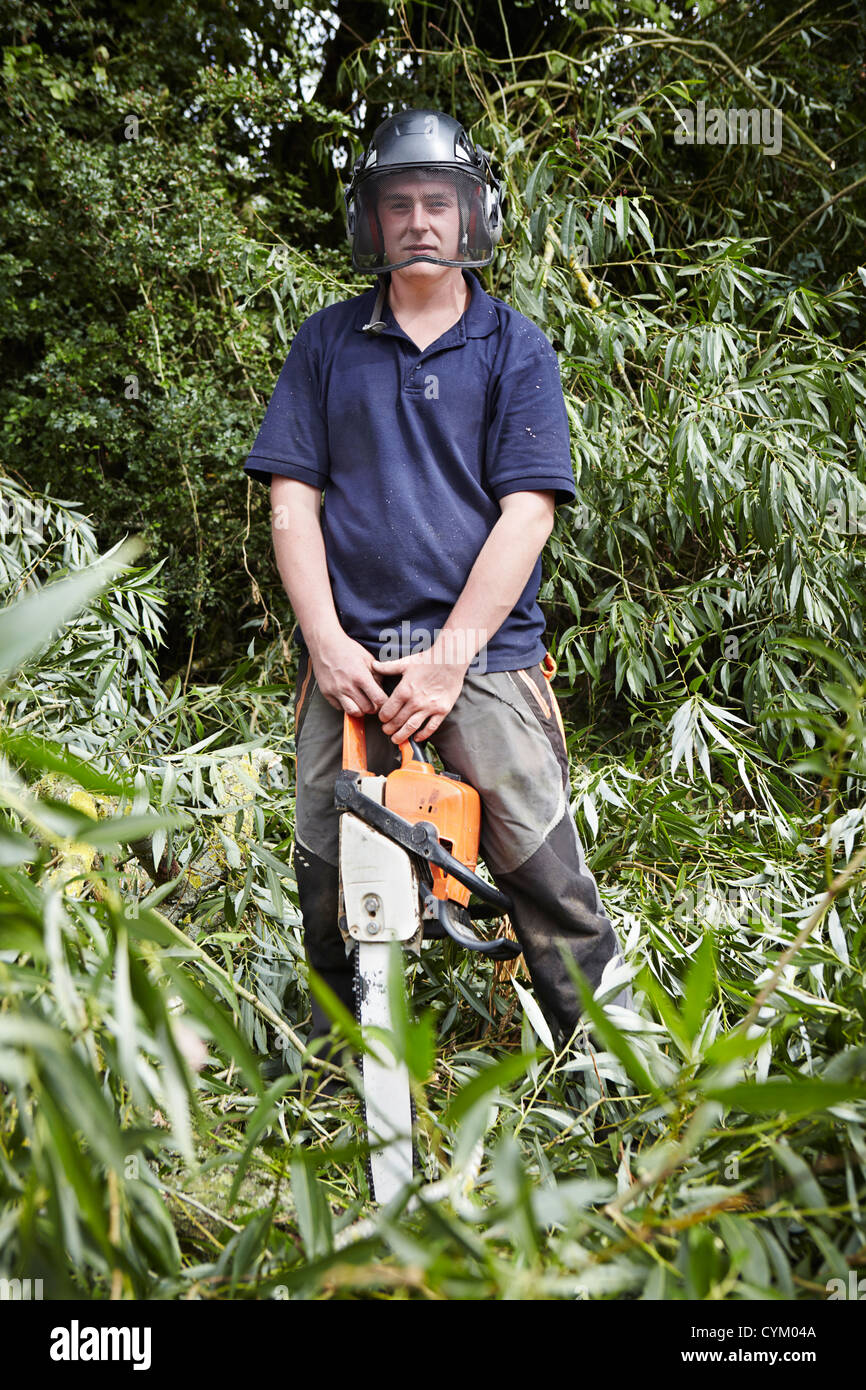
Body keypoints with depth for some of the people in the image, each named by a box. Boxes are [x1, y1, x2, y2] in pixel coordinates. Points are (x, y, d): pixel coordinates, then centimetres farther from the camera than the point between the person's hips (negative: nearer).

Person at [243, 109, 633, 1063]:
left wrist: (451, 653, -11)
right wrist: (327, 641, -5)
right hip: (350, 652, 2)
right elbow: (292, 500, 8)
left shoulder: (515, 348, 8)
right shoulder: (326, 343, 14)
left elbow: (526, 511, -1)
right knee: (327, 871, 2)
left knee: (544, 868, -9)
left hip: (485, 649, -2)